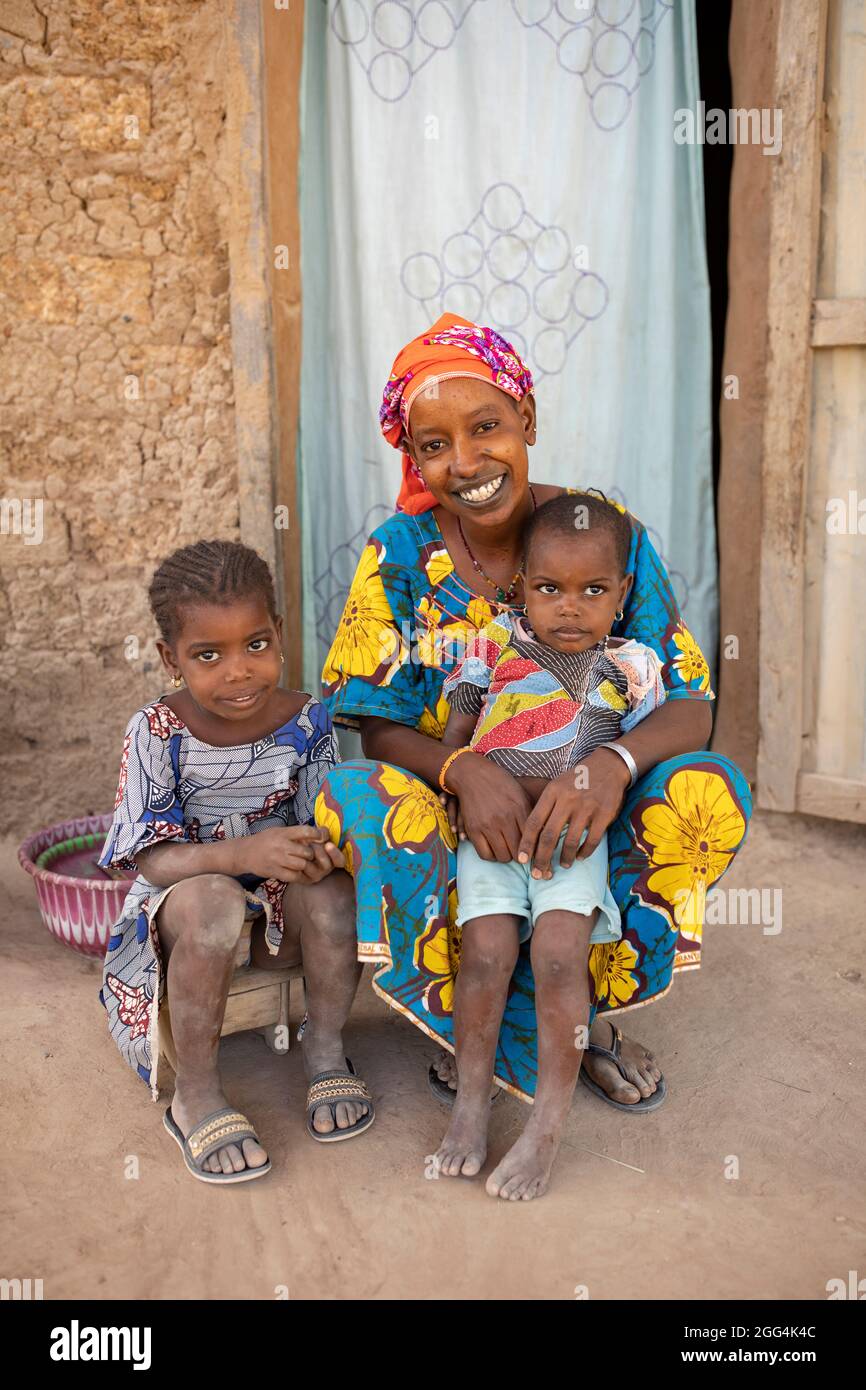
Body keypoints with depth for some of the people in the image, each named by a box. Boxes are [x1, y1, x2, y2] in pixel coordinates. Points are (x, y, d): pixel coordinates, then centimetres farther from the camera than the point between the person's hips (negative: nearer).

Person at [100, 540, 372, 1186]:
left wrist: (321, 850, -31)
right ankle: (196, 1096, -20)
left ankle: (327, 1050, -7)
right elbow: (154, 860, -20)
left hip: (282, 907, 3)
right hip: (182, 904, -2)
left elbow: (323, 823, -4)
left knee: (331, 887, -29)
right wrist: (242, 853, -39)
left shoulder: (307, 721, -8)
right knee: (211, 901, -37)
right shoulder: (157, 732, -15)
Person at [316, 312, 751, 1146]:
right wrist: (465, 768, -33)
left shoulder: (610, 533, -8)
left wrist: (614, 764, -36)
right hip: (447, 803, 0)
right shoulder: (399, 554, -8)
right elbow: (379, 729, -10)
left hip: (583, 811, 0)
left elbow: (689, 706, -13)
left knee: (710, 794, -28)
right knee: (355, 798, -32)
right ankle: (566, 1031, -16)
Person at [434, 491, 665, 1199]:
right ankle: (471, 1102, 4)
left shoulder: (632, 667, 6)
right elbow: (454, 740, 9)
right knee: (488, 950, -15)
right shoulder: (495, 644, 7)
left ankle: (548, 1124, -4)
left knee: (560, 953, -18)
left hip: (573, 838, -1)